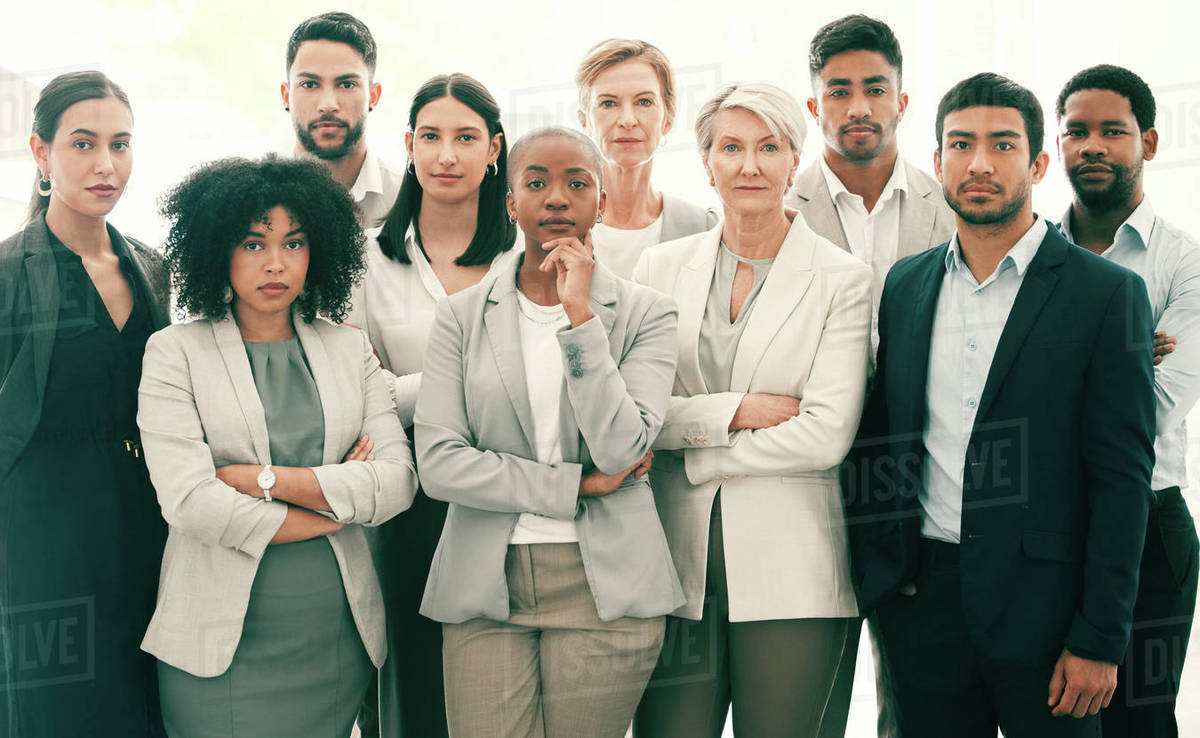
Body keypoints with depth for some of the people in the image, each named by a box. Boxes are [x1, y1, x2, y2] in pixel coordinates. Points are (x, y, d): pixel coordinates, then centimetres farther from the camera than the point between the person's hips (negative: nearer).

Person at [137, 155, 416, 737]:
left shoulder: (349, 348, 10)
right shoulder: (175, 352, -1)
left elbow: (399, 481, -2)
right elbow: (188, 502, -13)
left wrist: (264, 479, -11)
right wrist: (336, 504, -6)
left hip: (339, 639, 3)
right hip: (222, 643, -3)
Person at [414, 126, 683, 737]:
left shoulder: (644, 313, 3)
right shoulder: (460, 316, 6)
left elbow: (621, 449, -11)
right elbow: (437, 462, -4)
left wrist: (580, 315, -13)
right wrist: (573, 485, -8)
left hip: (603, 587, 0)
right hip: (485, 589, 1)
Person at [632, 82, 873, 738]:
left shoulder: (841, 279, 0)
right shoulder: (661, 267, 9)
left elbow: (826, 434, -10)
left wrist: (692, 459, -6)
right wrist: (735, 410, -11)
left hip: (791, 569, -2)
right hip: (676, 562, 2)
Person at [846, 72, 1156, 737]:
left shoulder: (1108, 294, -5)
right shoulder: (905, 284, 9)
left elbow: (1122, 476, -8)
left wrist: (1099, 639, -11)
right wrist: (876, 567, 3)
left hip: (1041, 606, -3)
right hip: (923, 600, 4)